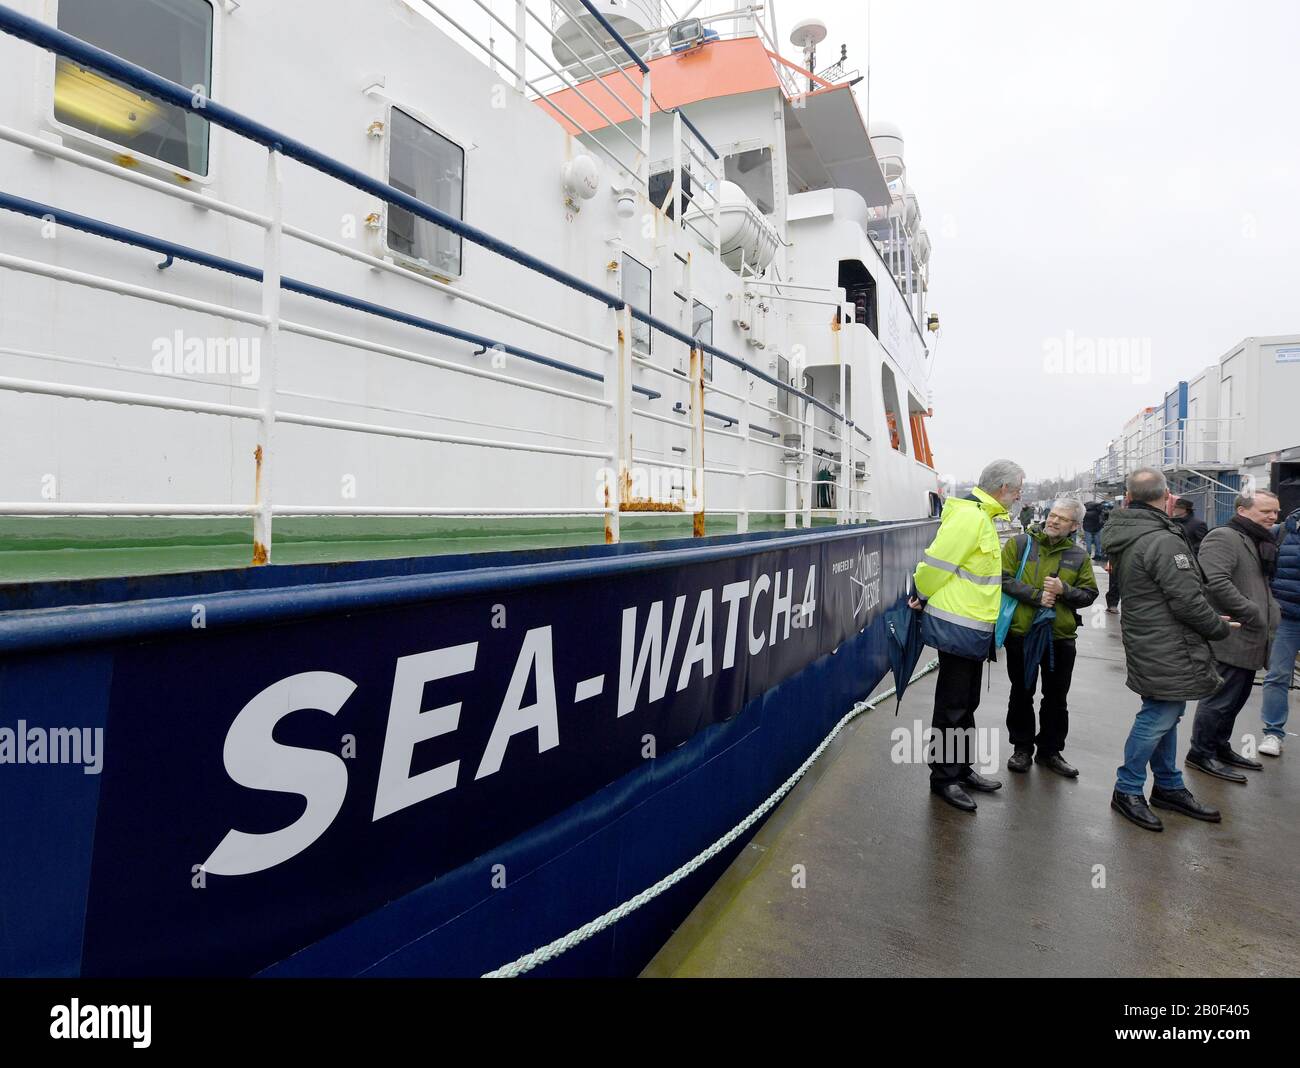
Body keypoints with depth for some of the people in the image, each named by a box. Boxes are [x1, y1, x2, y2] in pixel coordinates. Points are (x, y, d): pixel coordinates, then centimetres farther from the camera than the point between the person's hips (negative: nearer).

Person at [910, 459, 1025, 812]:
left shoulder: (980, 516, 14)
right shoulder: (969, 517, -20)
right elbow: (936, 563, -21)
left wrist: (927, 598, 13)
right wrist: (924, 596, -5)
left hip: (971, 627, 10)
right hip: (958, 627, -10)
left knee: (966, 703, 19)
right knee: (953, 706, 1)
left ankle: (961, 769, 32)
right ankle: (944, 777, 14)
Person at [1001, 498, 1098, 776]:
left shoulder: (1080, 556, 5)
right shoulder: (1019, 543, -3)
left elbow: (1089, 594, 3)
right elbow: (1003, 578, -10)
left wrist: (1064, 591, -16)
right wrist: (1036, 595, -19)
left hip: (1060, 637, 2)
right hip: (1020, 632, -2)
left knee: (1056, 698, 12)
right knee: (1021, 695, 11)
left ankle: (1050, 751, 29)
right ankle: (1022, 748, 26)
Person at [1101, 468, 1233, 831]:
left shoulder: (1125, 535, 7)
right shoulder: (1162, 541, -23)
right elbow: (1187, 600, -20)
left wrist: (1211, 620, 13)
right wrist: (1220, 627, -2)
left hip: (1152, 646, 10)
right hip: (1168, 652, -10)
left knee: (1164, 715, 19)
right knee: (1158, 718, 0)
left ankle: (1169, 786, 34)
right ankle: (1127, 790, 11)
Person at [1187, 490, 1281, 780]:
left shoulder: (1259, 543, 20)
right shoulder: (1223, 538, -13)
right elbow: (1217, 582, -26)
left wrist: (1271, 614, 13)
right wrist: (1252, 613, -20)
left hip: (1248, 641, 10)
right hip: (1231, 639, -10)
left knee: (1235, 698, 17)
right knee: (1221, 699, -3)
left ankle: (1221, 747, 30)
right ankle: (1201, 754, 8)